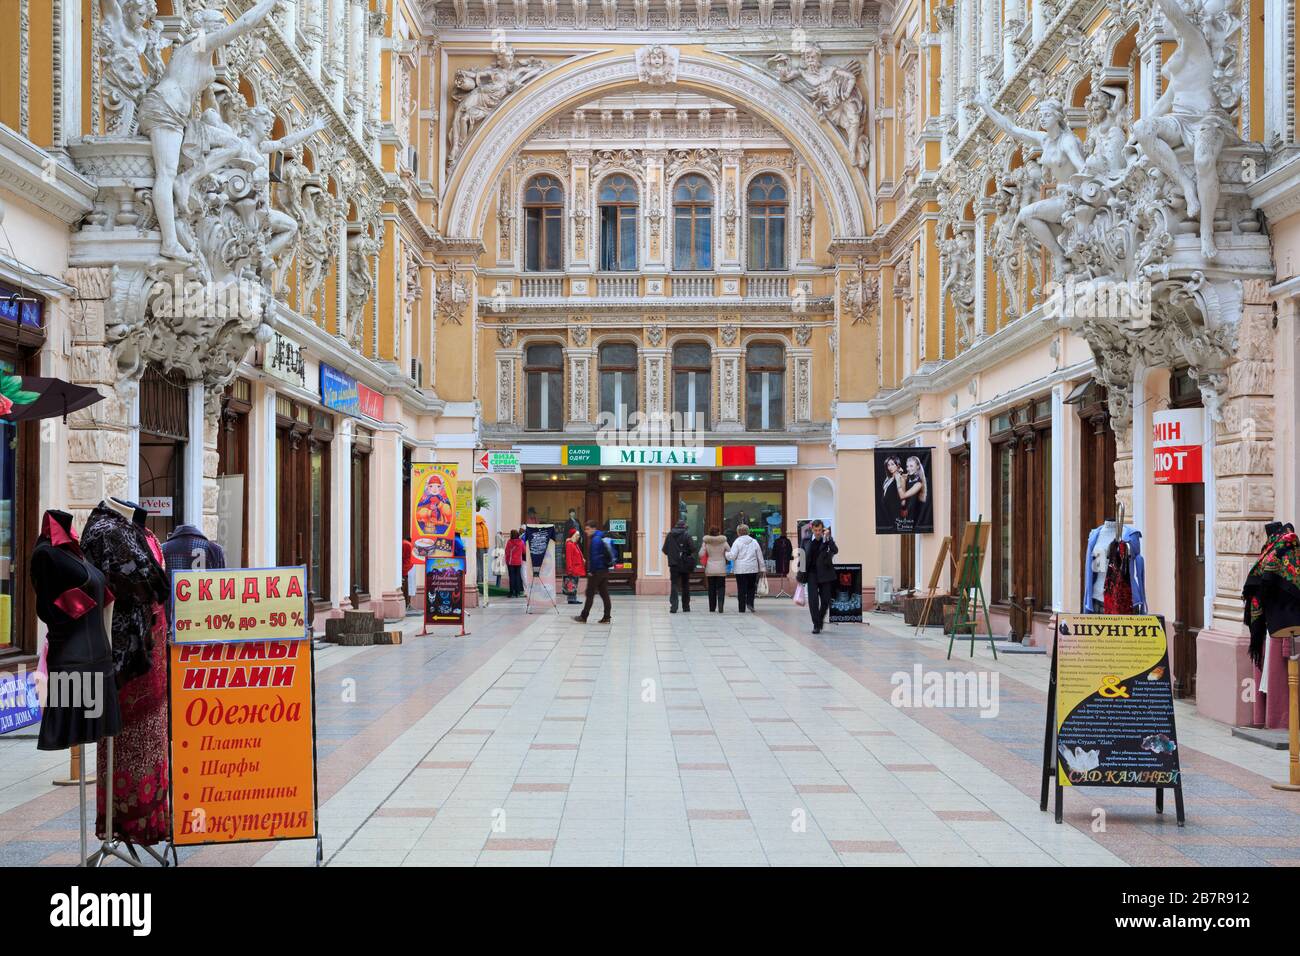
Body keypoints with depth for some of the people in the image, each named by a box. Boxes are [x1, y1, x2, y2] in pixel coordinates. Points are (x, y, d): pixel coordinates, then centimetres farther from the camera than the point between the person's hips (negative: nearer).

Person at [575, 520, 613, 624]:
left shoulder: (595, 540, -15)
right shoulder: (604, 538, 14)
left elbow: (594, 557, -20)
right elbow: (613, 552, 18)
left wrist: (591, 571, -16)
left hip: (596, 571, -9)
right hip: (605, 570, 9)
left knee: (590, 594, -1)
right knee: (604, 594, 7)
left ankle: (583, 617, 5)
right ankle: (606, 618, 6)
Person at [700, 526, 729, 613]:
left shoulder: (706, 542, -4)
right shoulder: (723, 542, -4)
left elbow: (701, 554, -6)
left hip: (710, 569, 1)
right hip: (721, 569, -1)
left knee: (711, 589, 9)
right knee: (721, 587, 1)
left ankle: (712, 608, 12)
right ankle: (720, 606, -17)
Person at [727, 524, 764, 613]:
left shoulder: (737, 542, -4)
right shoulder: (754, 542, 7)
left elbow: (732, 556, -10)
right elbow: (760, 556, 9)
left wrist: (726, 552, 9)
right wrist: (762, 568, 15)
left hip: (740, 570, -3)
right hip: (753, 569, 3)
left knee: (741, 589, 1)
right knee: (751, 587, 15)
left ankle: (742, 608, 2)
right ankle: (750, 603, -4)